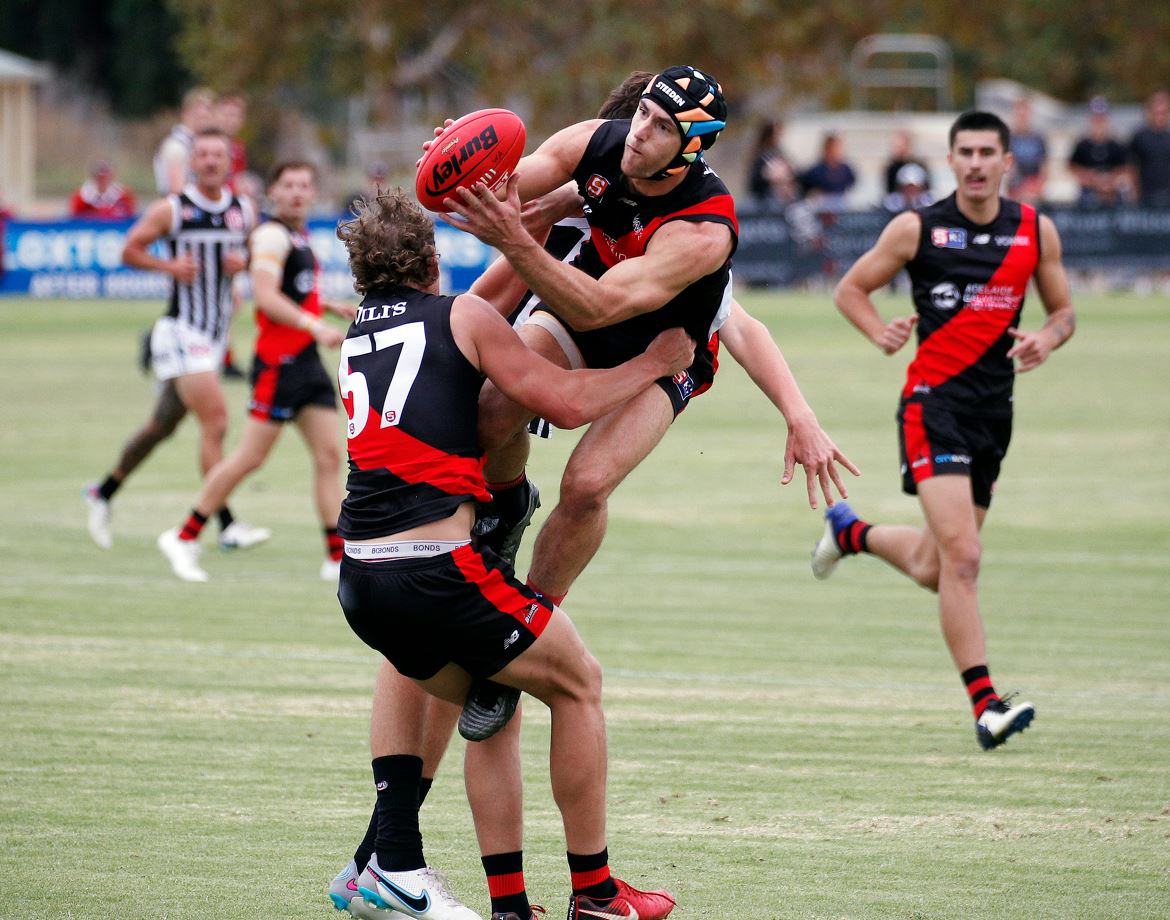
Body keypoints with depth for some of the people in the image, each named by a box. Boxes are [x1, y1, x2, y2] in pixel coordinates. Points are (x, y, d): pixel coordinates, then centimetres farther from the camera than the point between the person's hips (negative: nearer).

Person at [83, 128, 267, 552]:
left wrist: (243, 262, -3)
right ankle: (227, 525, -15)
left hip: (215, 334, 6)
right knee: (215, 420, -17)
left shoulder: (243, 211, 7)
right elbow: (130, 249, 2)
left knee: (162, 425, 15)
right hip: (180, 331, -6)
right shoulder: (171, 210, -6)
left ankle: (103, 492, 35)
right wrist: (169, 265, -15)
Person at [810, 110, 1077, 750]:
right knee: (961, 558, -18)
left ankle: (851, 531, 44)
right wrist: (880, 332, -12)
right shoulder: (917, 228, -3)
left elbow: (1063, 311, 16)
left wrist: (1047, 339, -7)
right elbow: (850, 289, 8)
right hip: (933, 403, -5)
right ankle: (984, 703, -17)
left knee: (930, 569, 13)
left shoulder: (1036, 231, 6)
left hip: (993, 408, 5)